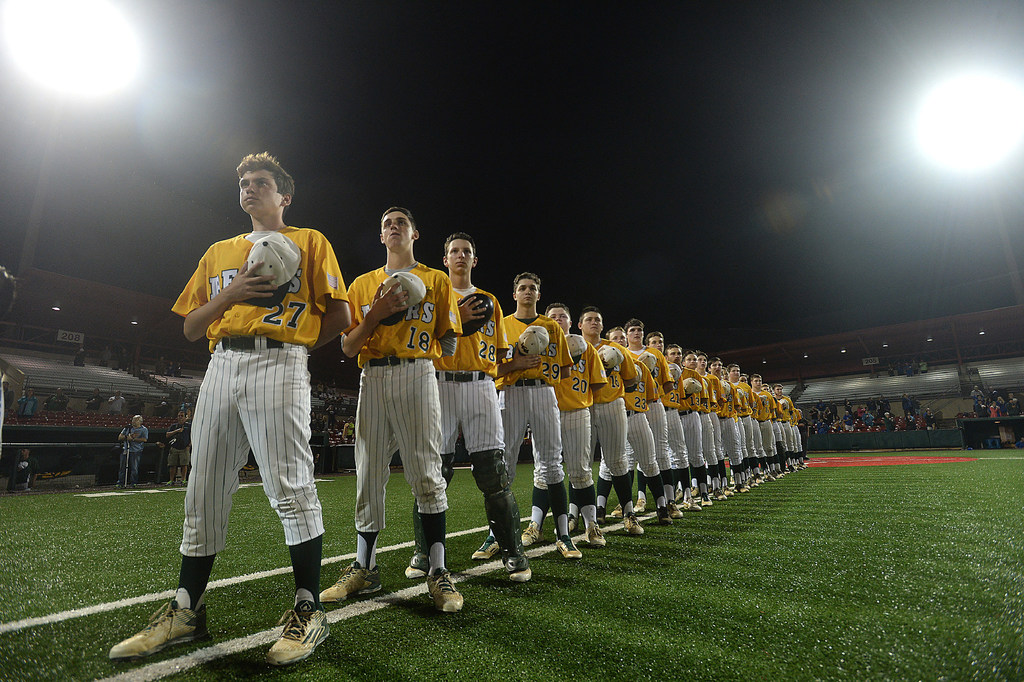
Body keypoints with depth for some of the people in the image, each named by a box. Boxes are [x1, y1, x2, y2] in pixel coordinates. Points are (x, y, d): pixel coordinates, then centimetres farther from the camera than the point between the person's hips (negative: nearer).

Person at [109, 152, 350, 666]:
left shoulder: (309, 241, 11)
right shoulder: (218, 252, 26)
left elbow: (339, 316, 2)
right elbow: (191, 328, 19)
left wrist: (290, 346, 5)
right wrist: (229, 294, 2)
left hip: (280, 365, -6)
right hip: (221, 365, 6)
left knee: (290, 487, -8)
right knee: (204, 492, 8)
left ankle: (308, 611, 2)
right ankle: (186, 611, 21)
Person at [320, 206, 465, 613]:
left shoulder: (436, 281, 11)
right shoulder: (363, 284, 18)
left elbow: (449, 344, 7)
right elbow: (348, 348, 10)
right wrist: (377, 313, -4)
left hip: (417, 375, -3)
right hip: (372, 379, 4)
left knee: (426, 473, -6)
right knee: (369, 474, 7)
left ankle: (438, 572, 2)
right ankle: (364, 568, 20)